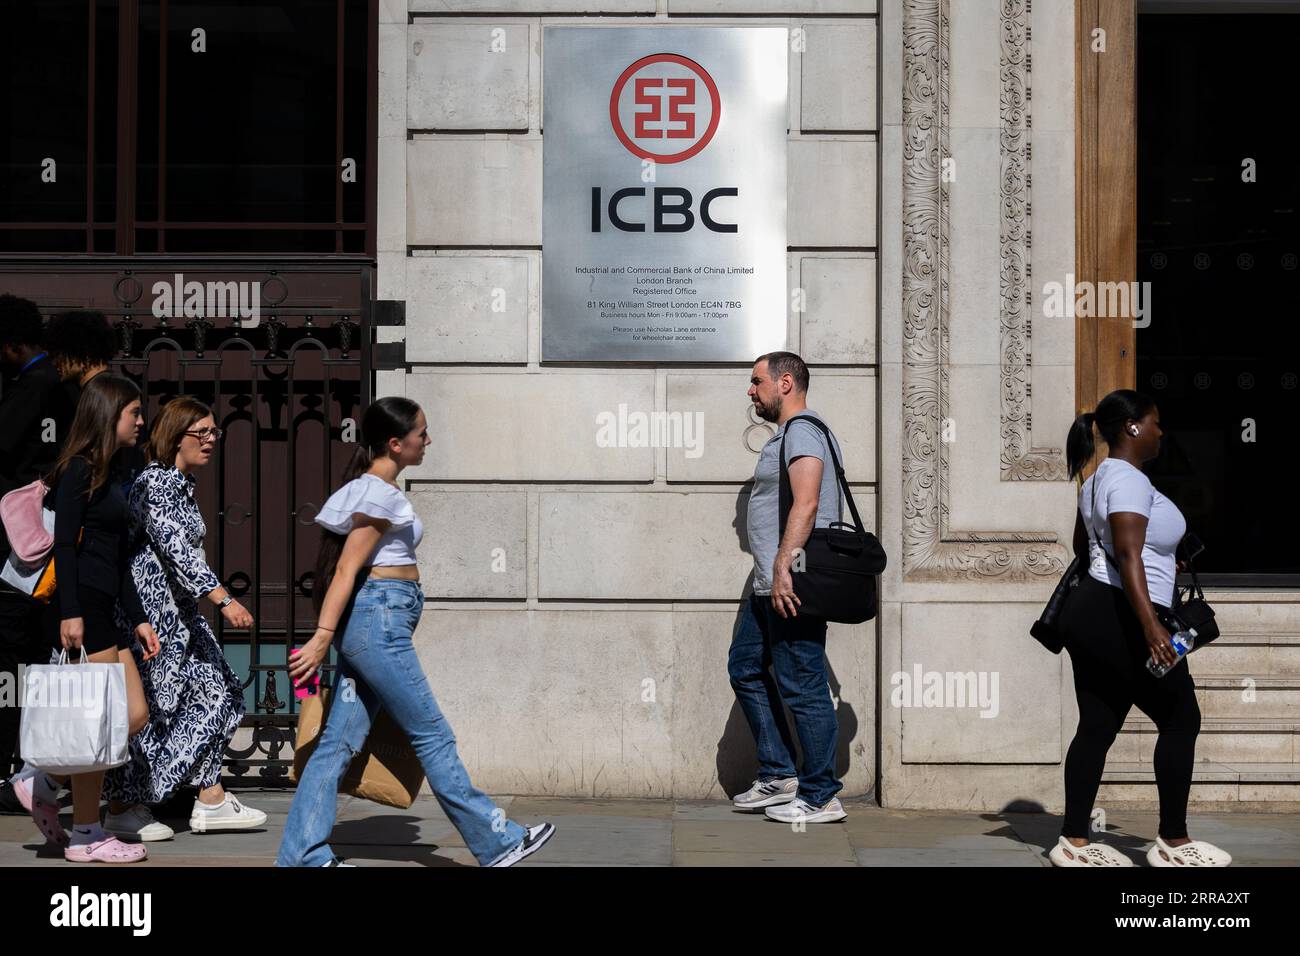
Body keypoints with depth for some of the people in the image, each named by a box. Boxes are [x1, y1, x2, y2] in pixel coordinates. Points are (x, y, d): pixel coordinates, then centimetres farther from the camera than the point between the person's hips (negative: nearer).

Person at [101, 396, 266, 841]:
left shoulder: (183, 484, 14)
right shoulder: (154, 482, -15)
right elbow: (176, 548, -25)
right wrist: (223, 599, -30)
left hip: (179, 610, 10)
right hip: (150, 607, -10)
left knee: (214, 691, 7)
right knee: (146, 704, -3)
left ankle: (211, 801, 11)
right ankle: (122, 808, 8)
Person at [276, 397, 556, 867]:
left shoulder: (373, 488, 16)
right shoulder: (381, 495, -13)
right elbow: (346, 570, -18)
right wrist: (322, 638, -21)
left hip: (367, 623, 10)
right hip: (379, 620, -10)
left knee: (340, 742, 7)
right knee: (433, 736, -2)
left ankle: (302, 854, 9)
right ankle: (497, 842, 7)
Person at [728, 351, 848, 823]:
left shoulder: (803, 431, -12)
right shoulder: (787, 434, 21)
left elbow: (806, 504, -24)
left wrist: (784, 565, -29)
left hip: (792, 586, -11)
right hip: (772, 588, 11)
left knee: (802, 688, -6)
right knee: (745, 668, 16)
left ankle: (821, 797, 1)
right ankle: (778, 775, 21)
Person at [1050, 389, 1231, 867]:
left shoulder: (1098, 480, 17)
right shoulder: (1129, 480, -14)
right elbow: (1128, 555, -25)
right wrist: (1151, 626, -32)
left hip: (1089, 612, 10)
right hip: (1121, 617, -10)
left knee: (1098, 726, 9)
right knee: (1181, 719, 1)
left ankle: (1074, 841, 9)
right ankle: (1173, 842, 7)